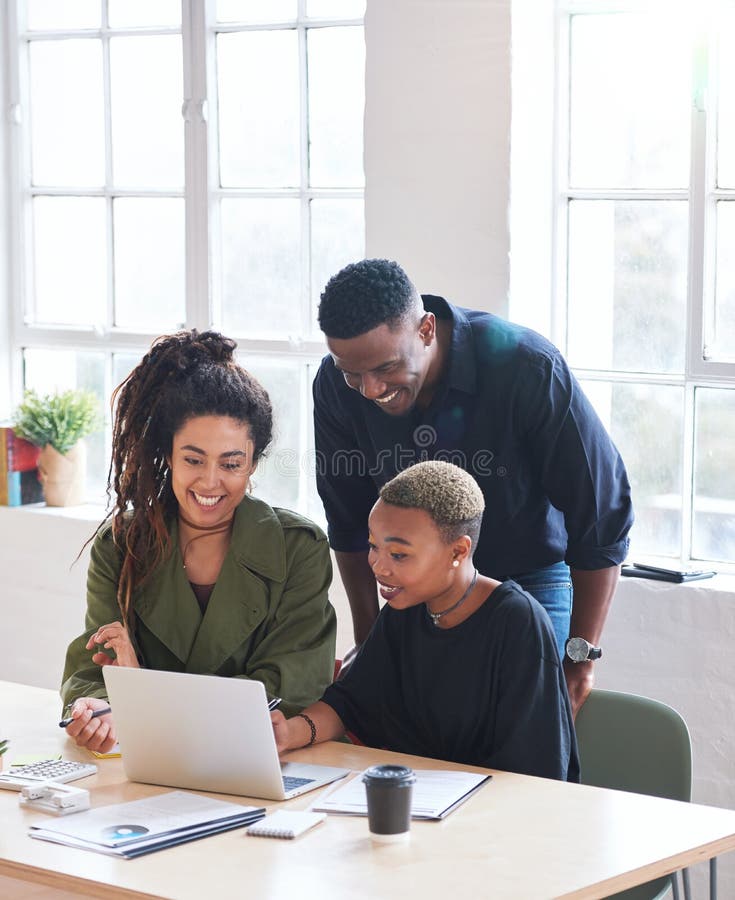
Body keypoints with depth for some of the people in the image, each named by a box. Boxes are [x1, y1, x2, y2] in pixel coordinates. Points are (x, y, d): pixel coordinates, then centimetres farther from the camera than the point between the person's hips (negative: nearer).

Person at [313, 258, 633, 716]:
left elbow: (601, 511, -18)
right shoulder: (336, 386, -15)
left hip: (528, 583, -3)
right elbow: (349, 522, 2)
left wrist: (582, 656, -14)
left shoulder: (528, 368, -26)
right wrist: (369, 641, 5)